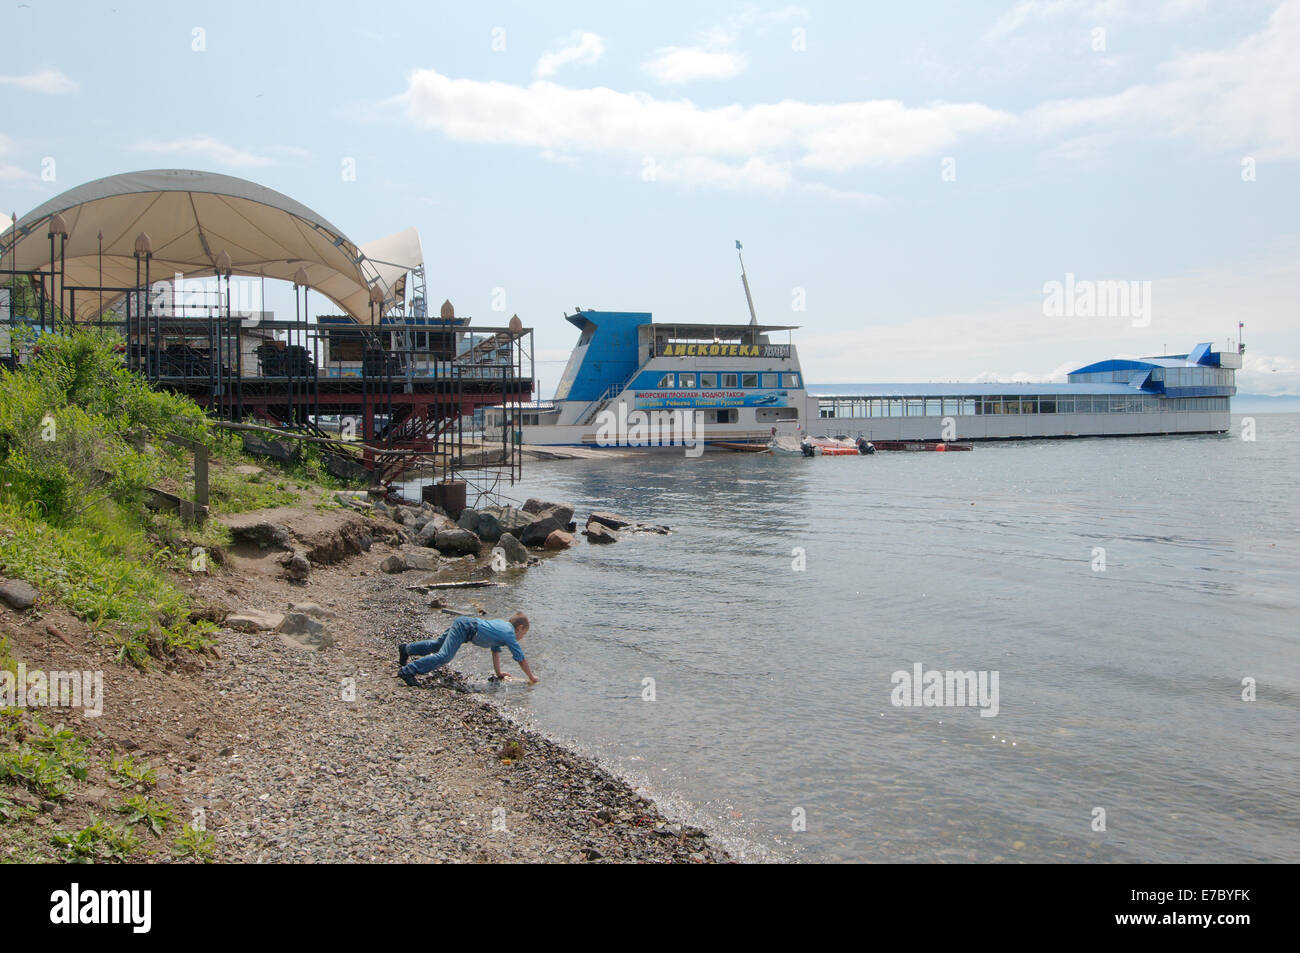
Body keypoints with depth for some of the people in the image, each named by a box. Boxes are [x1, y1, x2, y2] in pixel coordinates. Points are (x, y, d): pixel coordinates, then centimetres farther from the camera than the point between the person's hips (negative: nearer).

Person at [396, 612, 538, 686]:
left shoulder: (502, 623, 22)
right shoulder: (510, 635, -4)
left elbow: (496, 650, 30)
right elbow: (521, 659, -1)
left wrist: (499, 673, 33)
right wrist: (531, 678, 9)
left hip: (461, 623, 10)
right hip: (467, 628, -10)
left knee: (436, 645, 28)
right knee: (444, 656, -21)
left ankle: (407, 648, 42)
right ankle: (407, 671, -29)